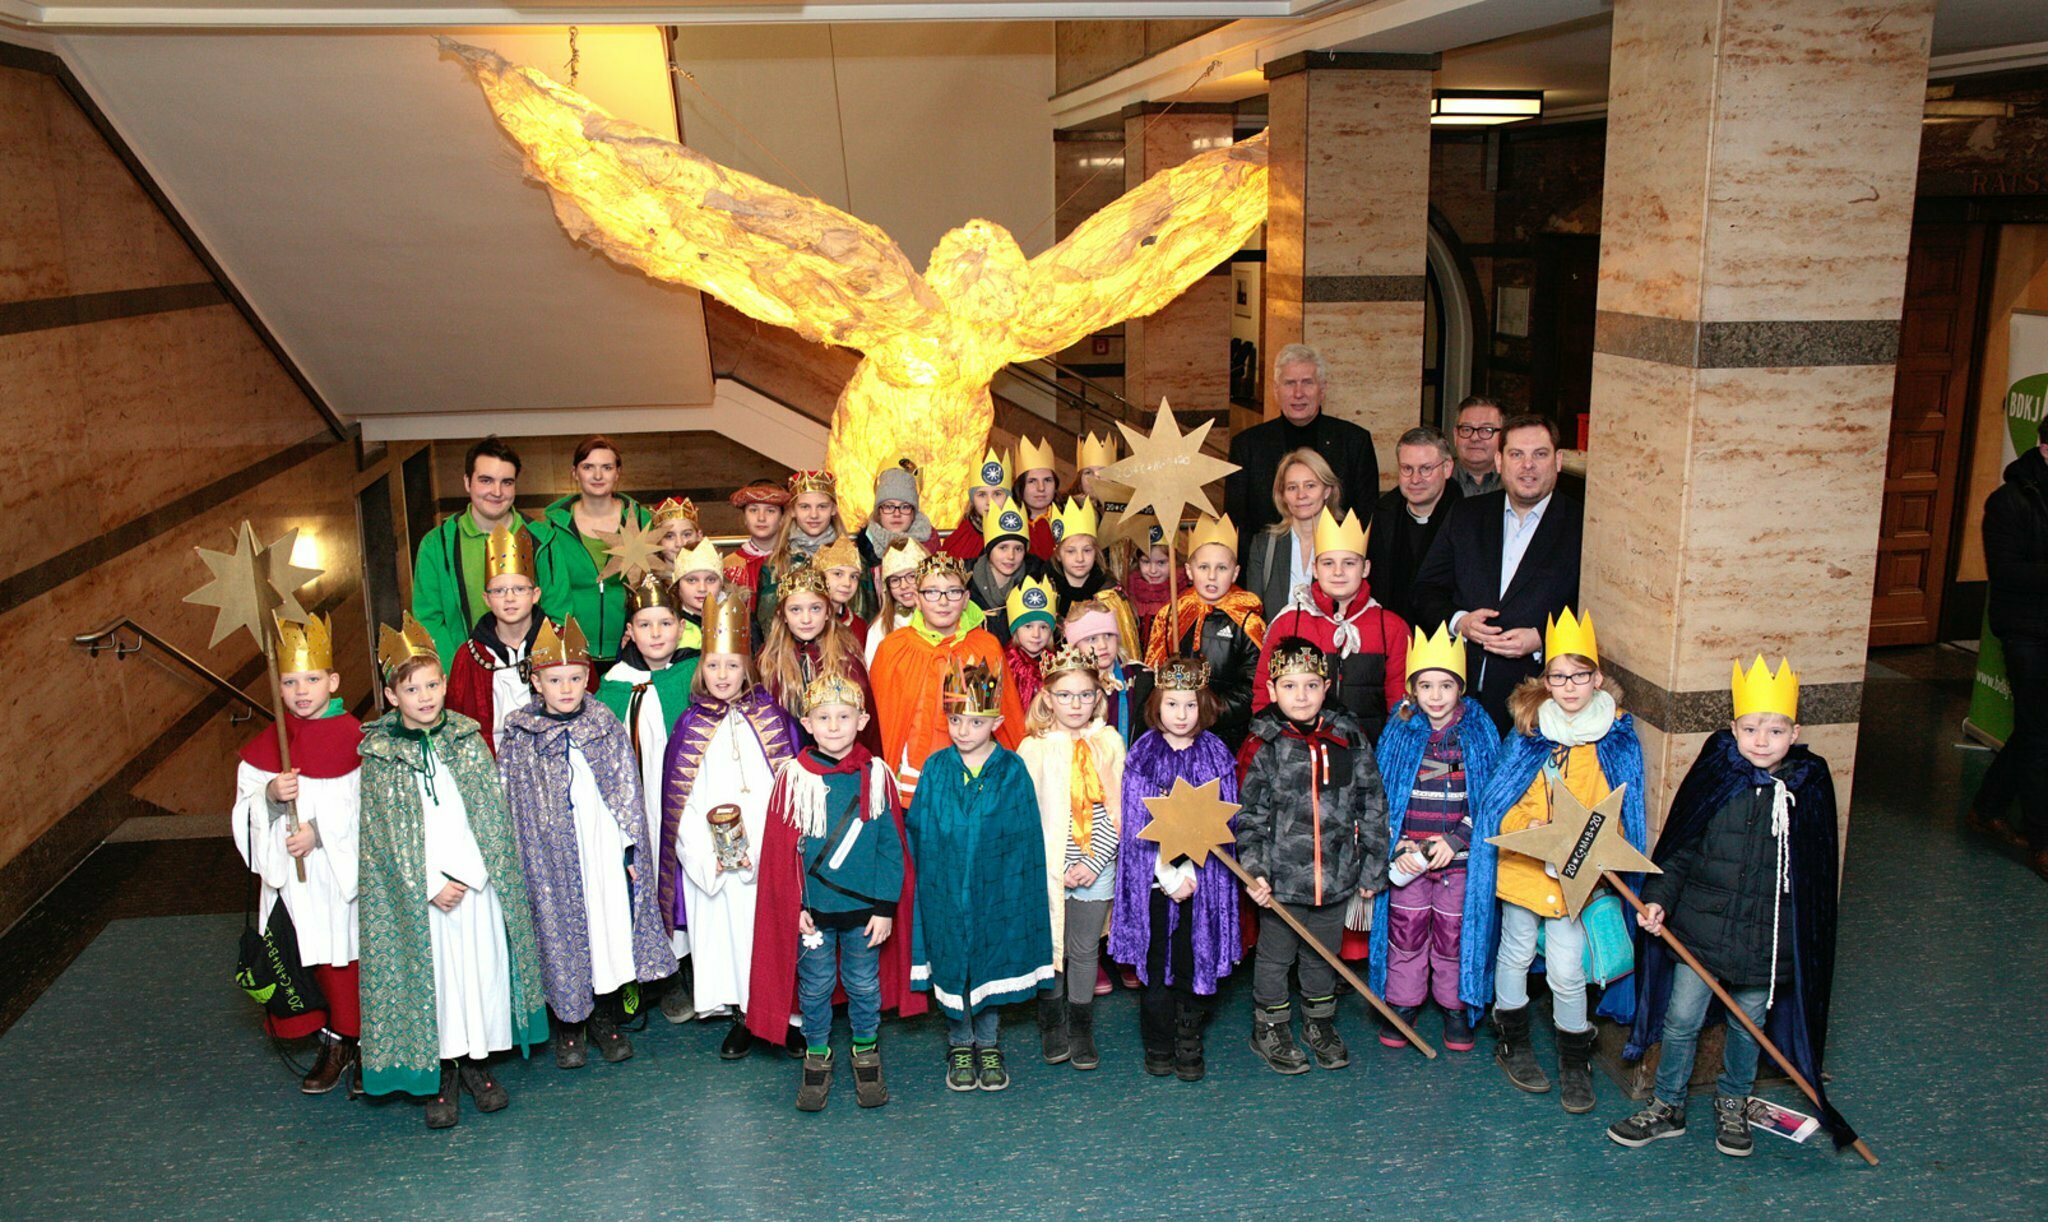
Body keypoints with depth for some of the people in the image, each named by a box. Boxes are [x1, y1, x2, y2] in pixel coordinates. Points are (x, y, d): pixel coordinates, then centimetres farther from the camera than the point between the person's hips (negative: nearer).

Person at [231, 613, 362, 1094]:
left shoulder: (355, 739, -7)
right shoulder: (264, 746, 6)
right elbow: (245, 810, 6)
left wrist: (320, 830, -20)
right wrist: (270, 795, -14)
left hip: (344, 870, -4)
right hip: (291, 877, 4)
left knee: (345, 957, 1)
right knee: (313, 960, 11)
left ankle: (362, 1042, 16)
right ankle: (334, 1042, 25)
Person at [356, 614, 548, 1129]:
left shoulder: (468, 741, 3)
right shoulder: (377, 754, -2)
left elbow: (491, 814, 1)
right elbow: (385, 833, -4)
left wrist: (470, 875, -10)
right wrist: (430, 885, -11)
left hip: (477, 883, 2)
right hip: (416, 890, -1)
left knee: (483, 966, 6)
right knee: (431, 975, 4)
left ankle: (478, 1062, 22)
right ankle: (442, 1074, 17)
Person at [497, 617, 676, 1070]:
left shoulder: (606, 725, 3)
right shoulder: (519, 736, -1)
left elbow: (627, 792, 5)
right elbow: (509, 802, 1)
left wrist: (630, 847, 1)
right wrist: (515, 860, -3)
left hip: (605, 848, 1)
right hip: (551, 855, -1)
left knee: (612, 927, 5)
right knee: (561, 932, 4)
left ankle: (606, 1019, 23)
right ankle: (568, 1026, 21)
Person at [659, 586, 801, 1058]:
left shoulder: (771, 717, 2)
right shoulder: (691, 726, 3)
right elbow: (681, 802, 2)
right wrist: (708, 855, -9)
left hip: (769, 855, -1)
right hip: (713, 859, 1)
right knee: (727, 927, 6)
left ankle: (784, 1011, 15)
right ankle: (741, 1015, 19)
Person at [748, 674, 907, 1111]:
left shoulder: (877, 775, -6)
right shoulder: (793, 776, -7)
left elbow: (891, 845, -3)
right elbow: (781, 849, -2)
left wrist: (885, 907, -6)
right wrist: (794, 906, -6)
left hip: (864, 908, 0)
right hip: (812, 909, 0)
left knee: (864, 984, 14)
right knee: (815, 985, 13)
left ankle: (866, 1052, 34)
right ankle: (817, 1055, 33)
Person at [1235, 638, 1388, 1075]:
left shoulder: (1349, 739, -1)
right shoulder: (1262, 746, -9)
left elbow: (1372, 806, 6)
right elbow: (1248, 816, -7)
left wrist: (1372, 866, 6)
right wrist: (1254, 870, -15)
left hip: (1335, 874, 3)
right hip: (1281, 877, -3)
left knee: (1323, 955, 19)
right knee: (1275, 955, 12)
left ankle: (1320, 1022, 40)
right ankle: (1270, 1028, 31)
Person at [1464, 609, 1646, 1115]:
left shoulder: (1618, 739, -5)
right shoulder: (1528, 731, -4)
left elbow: (1617, 815, 0)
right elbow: (1502, 802, -1)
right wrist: (1530, 826, -20)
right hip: (1522, 864, 1)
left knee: (1567, 971, 2)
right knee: (1516, 955, 16)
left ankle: (1575, 1060, 23)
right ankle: (1513, 1044, 35)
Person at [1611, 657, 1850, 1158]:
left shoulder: (1809, 788, -5)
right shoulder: (1713, 776, -9)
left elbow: (1816, 872, 5)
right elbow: (1679, 848, -1)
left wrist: (1805, 941, 7)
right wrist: (1658, 898, -11)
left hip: (1767, 939, 1)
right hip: (1701, 927, -1)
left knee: (1748, 1025, 17)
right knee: (1681, 1018, 6)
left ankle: (1733, 1104, 41)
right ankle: (1667, 1107, 25)